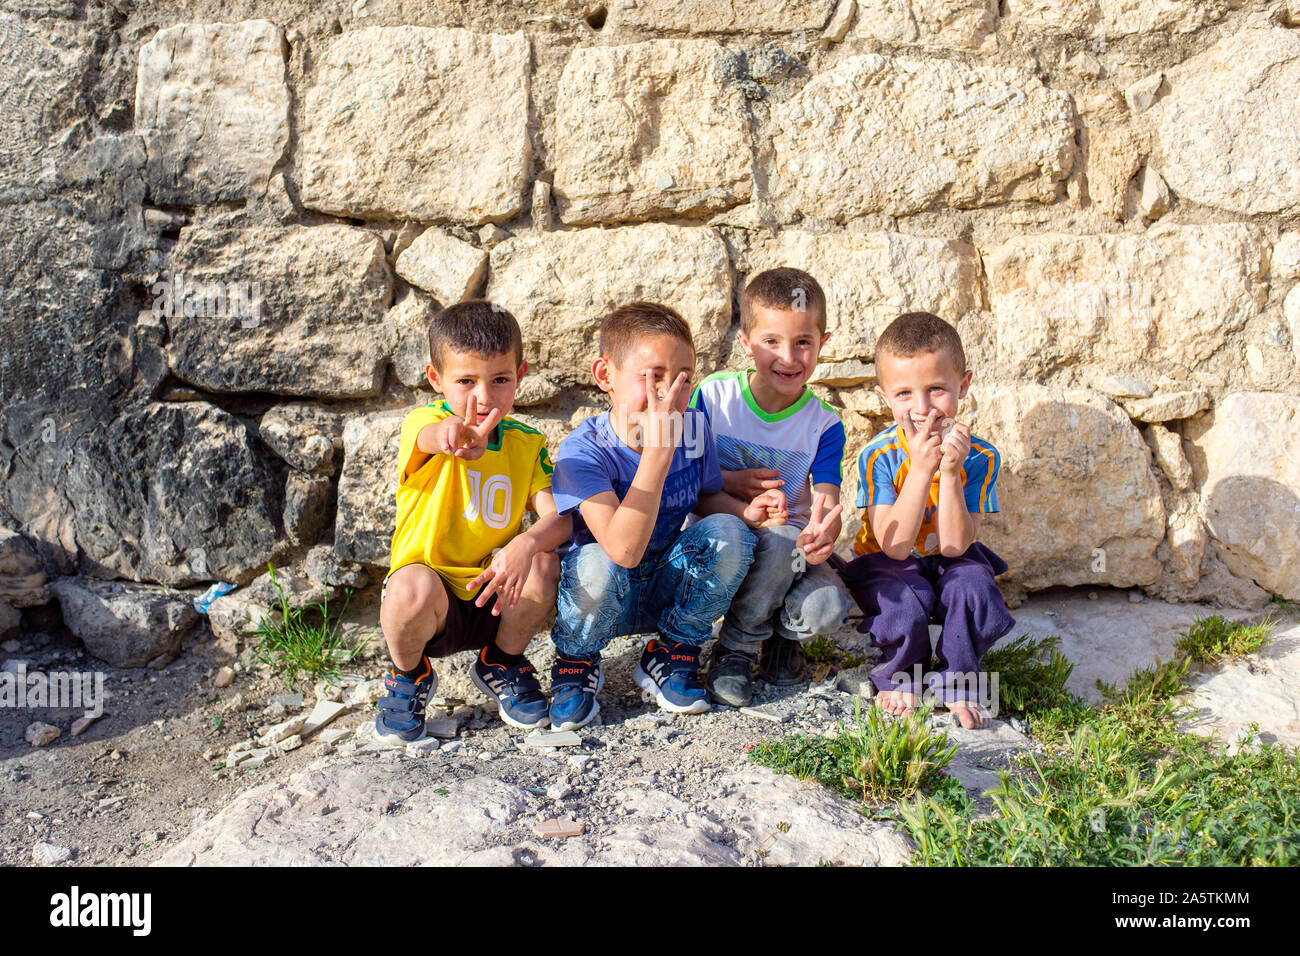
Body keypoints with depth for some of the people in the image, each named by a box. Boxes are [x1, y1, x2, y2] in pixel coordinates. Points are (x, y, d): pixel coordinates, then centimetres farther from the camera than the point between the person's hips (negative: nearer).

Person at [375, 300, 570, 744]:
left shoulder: (527, 444, 0)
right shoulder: (423, 422, -12)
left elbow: (558, 517, -13)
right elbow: (431, 437, -39)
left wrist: (526, 544, -36)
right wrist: (463, 440, -64)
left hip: (493, 597, 3)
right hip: (431, 607, -3)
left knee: (545, 561, -26)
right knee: (414, 587, -36)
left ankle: (502, 664, 5)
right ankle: (409, 676, 1)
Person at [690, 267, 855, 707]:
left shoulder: (824, 425, -3)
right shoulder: (713, 396, -6)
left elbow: (826, 500, -14)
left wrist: (820, 535, -38)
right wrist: (730, 482, -20)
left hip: (790, 545, 2)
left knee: (829, 609, -27)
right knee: (778, 543, -35)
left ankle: (780, 631, 11)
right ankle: (737, 646, -9)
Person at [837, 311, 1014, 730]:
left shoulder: (980, 457, -16)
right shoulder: (879, 456, -20)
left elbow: (954, 546, -22)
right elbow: (894, 546, -27)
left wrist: (950, 472, -34)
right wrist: (921, 469, -35)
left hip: (950, 561, 2)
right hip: (888, 564, -1)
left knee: (972, 586, -30)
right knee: (906, 603, -31)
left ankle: (956, 681, -2)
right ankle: (900, 677, 3)